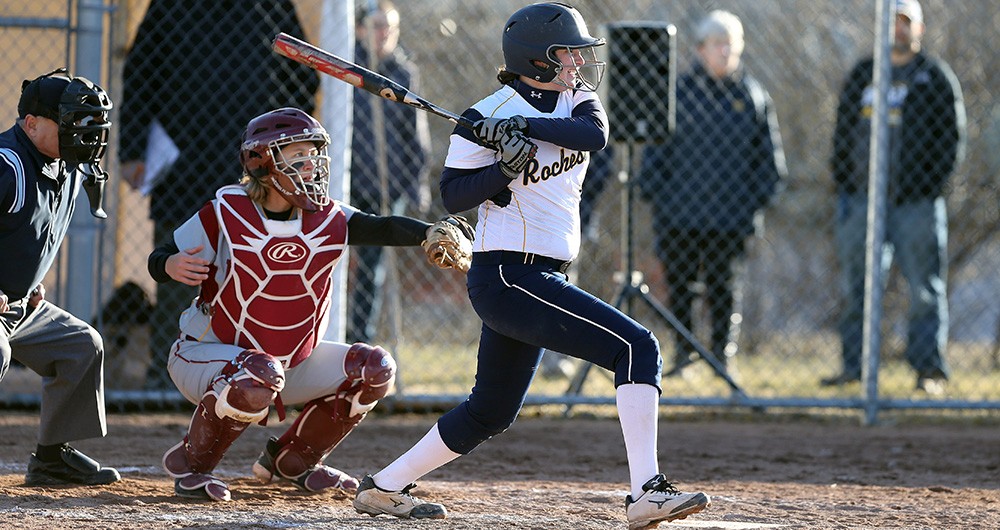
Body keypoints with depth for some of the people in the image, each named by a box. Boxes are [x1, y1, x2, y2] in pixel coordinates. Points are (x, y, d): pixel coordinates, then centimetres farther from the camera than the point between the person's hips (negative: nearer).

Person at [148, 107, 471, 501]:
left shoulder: (326, 218, -6)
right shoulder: (226, 213, -16)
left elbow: (382, 229, -23)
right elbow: (160, 260, -10)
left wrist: (431, 233, -44)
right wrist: (171, 266, -36)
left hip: (293, 359, 6)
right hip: (209, 354, -6)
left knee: (374, 369, -4)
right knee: (261, 374, -38)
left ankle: (291, 460, 12)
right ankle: (190, 463, -15)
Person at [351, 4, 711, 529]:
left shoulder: (574, 100, 9)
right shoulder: (487, 117, -11)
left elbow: (595, 134, -12)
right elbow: (453, 194, -10)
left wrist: (524, 125, -23)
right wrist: (505, 169, -25)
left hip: (541, 278, 9)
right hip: (506, 276, -9)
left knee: (490, 412, 18)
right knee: (636, 347, -19)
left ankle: (382, 487, 28)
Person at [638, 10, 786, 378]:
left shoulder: (754, 96, 7)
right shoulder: (678, 91, 4)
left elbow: (770, 156, 10)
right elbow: (655, 150, 7)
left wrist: (756, 202, 1)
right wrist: (656, 194, -3)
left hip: (731, 219, 0)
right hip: (679, 216, 0)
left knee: (725, 292, 3)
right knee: (679, 289, 3)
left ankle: (724, 358, 9)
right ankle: (682, 355, 14)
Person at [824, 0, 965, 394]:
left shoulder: (935, 76, 4)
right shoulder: (862, 75, 14)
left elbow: (953, 137, 0)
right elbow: (843, 134, 17)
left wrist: (933, 186, -10)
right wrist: (843, 188, 8)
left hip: (917, 202, -4)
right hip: (863, 197, 4)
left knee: (926, 289, -3)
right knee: (856, 287, 4)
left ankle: (929, 370, 1)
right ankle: (853, 366, 11)